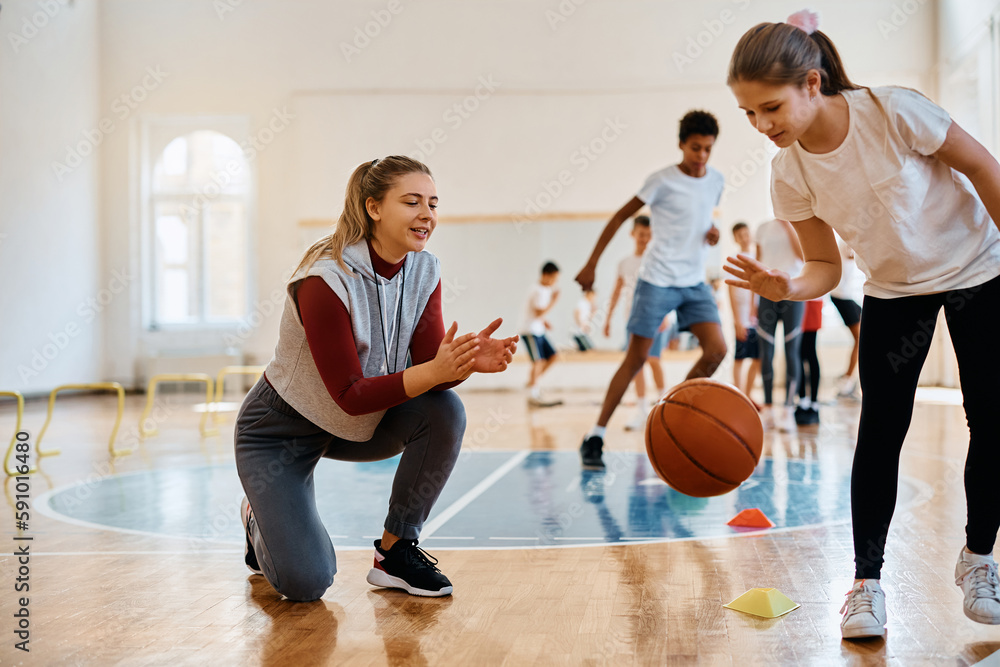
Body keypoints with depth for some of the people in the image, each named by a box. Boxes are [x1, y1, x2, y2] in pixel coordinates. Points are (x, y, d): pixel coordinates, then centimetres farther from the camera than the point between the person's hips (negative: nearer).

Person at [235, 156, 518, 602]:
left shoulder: (424, 272, -9)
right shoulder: (325, 280, -28)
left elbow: (428, 363, -15)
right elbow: (350, 395, -29)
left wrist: (469, 361, -38)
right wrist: (435, 370, -42)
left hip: (360, 425, 6)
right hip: (281, 430, -6)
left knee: (444, 411, -25)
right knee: (306, 583, -19)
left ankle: (396, 552, -8)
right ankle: (262, 523, 18)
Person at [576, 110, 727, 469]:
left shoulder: (716, 180, 7)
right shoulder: (663, 181, -10)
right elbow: (620, 217, -4)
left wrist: (712, 232, 1)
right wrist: (591, 264, -7)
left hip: (694, 282, 5)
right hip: (657, 280, -5)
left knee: (717, 349, -10)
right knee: (636, 358, -5)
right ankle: (595, 437, 3)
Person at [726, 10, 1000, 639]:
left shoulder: (893, 110, -29)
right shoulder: (790, 173, -17)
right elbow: (826, 266, -9)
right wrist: (786, 287, -30)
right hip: (893, 292, 2)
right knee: (880, 430, -6)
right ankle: (867, 582, 1)